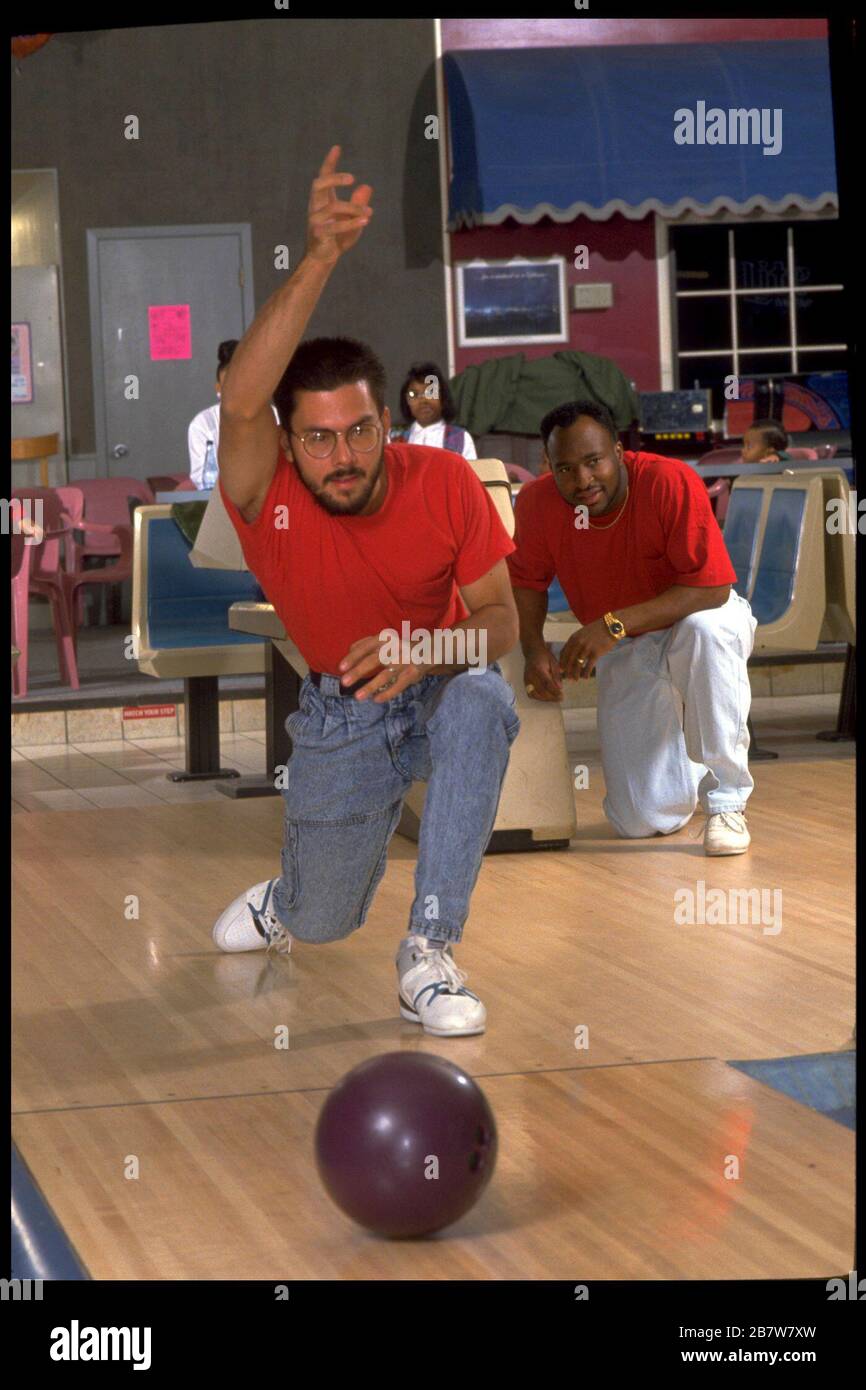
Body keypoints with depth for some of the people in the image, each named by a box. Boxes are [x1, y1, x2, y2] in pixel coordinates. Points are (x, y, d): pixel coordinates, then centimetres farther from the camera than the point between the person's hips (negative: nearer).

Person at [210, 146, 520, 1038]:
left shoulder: (446, 483, -21)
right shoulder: (265, 496, -25)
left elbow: (499, 617, -14)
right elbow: (242, 402, -48)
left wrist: (429, 653, -38)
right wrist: (319, 260, -59)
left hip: (438, 688, -1)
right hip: (337, 713, 1)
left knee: (482, 703, -37)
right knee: (321, 924, 7)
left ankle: (428, 958, -30)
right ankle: (293, 896, 50)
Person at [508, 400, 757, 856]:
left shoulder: (671, 482, -28)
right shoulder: (536, 502, -17)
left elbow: (712, 587, -31)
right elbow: (527, 580, 0)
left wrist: (614, 624, -37)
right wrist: (534, 648, -19)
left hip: (699, 618, -3)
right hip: (626, 654, 3)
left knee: (704, 628, -43)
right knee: (640, 821, -8)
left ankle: (726, 802, -25)